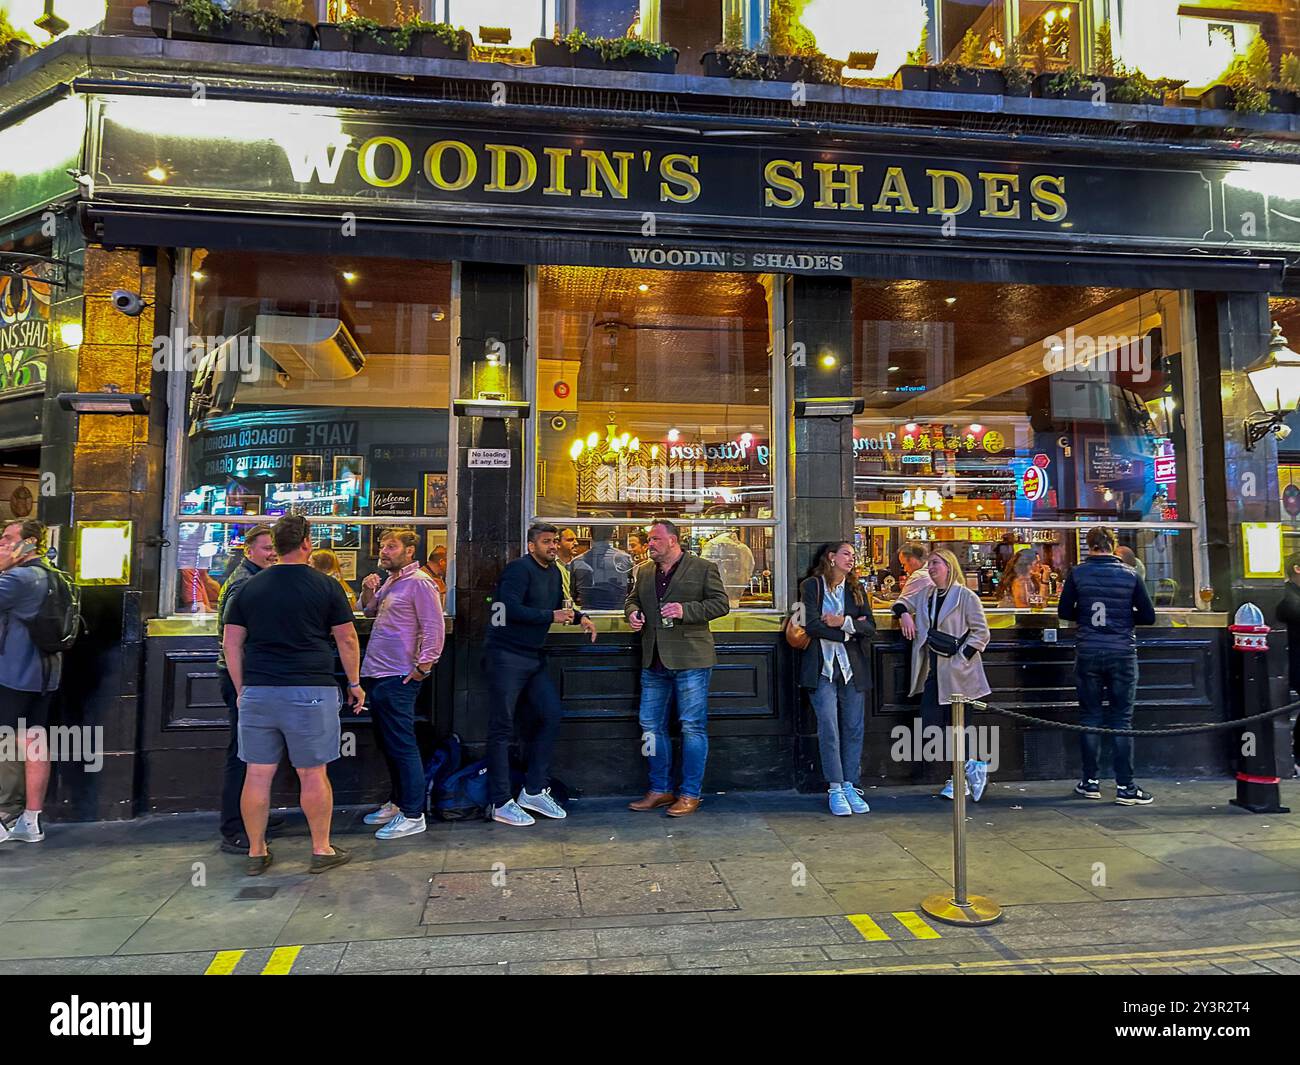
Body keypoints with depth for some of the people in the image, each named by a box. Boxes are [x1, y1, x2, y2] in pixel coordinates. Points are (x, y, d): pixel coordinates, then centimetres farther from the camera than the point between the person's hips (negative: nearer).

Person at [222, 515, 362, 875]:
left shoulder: (250, 586, 8)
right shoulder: (325, 585, -2)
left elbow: (232, 641, 9)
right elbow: (347, 639, 0)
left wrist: (242, 689, 17)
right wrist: (354, 683, 10)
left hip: (258, 692, 4)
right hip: (310, 691, -3)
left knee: (258, 774, 10)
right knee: (313, 774, 5)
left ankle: (256, 853, 21)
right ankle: (321, 850, 16)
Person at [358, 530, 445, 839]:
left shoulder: (419, 582, -14)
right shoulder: (390, 581, 15)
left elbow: (435, 629, -17)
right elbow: (370, 610, 25)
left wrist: (422, 667, -19)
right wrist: (368, 591, 5)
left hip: (397, 679, -10)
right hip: (376, 674, 10)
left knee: (402, 746, -4)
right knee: (386, 744, 18)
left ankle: (413, 815, 5)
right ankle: (397, 802, 32)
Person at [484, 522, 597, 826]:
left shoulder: (554, 573, 13)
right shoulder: (519, 569, -13)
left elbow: (560, 604, 25)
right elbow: (510, 609, -25)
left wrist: (580, 617, 5)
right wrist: (551, 616, -21)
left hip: (534, 657, 9)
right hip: (506, 656, -9)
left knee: (551, 715, 5)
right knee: (502, 728, -2)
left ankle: (534, 791, 16)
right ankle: (500, 804, 5)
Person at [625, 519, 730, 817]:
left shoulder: (704, 568, -3)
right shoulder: (644, 572, 14)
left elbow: (721, 603, -7)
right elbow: (632, 599, 25)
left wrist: (686, 610, -19)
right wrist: (632, 613, 3)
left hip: (690, 659, -6)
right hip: (654, 661, 6)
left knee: (693, 727, 0)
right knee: (651, 725, 10)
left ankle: (690, 794, 11)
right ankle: (659, 790, 23)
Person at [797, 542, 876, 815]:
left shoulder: (857, 590, 14)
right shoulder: (811, 586, 2)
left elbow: (870, 628, 4)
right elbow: (811, 624, -11)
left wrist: (843, 622, -12)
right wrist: (850, 632, -7)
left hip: (853, 668, 4)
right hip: (823, 668, -4)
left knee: (854, 729, 4)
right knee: (829, 730, -6)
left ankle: (850, 786, 13)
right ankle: (835, 789, 3)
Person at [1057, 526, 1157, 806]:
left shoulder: (1077, 573, -3)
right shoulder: (1129, 575, -2)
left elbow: (1064, 611, 1)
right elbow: (1148, 616, 2)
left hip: (1087, 653, 0)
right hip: (1122, 654, 0)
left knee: (1090, 716, 9)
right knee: (1122, 719, 4)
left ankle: (1090, 782, 15)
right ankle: (1125, 787, 5)